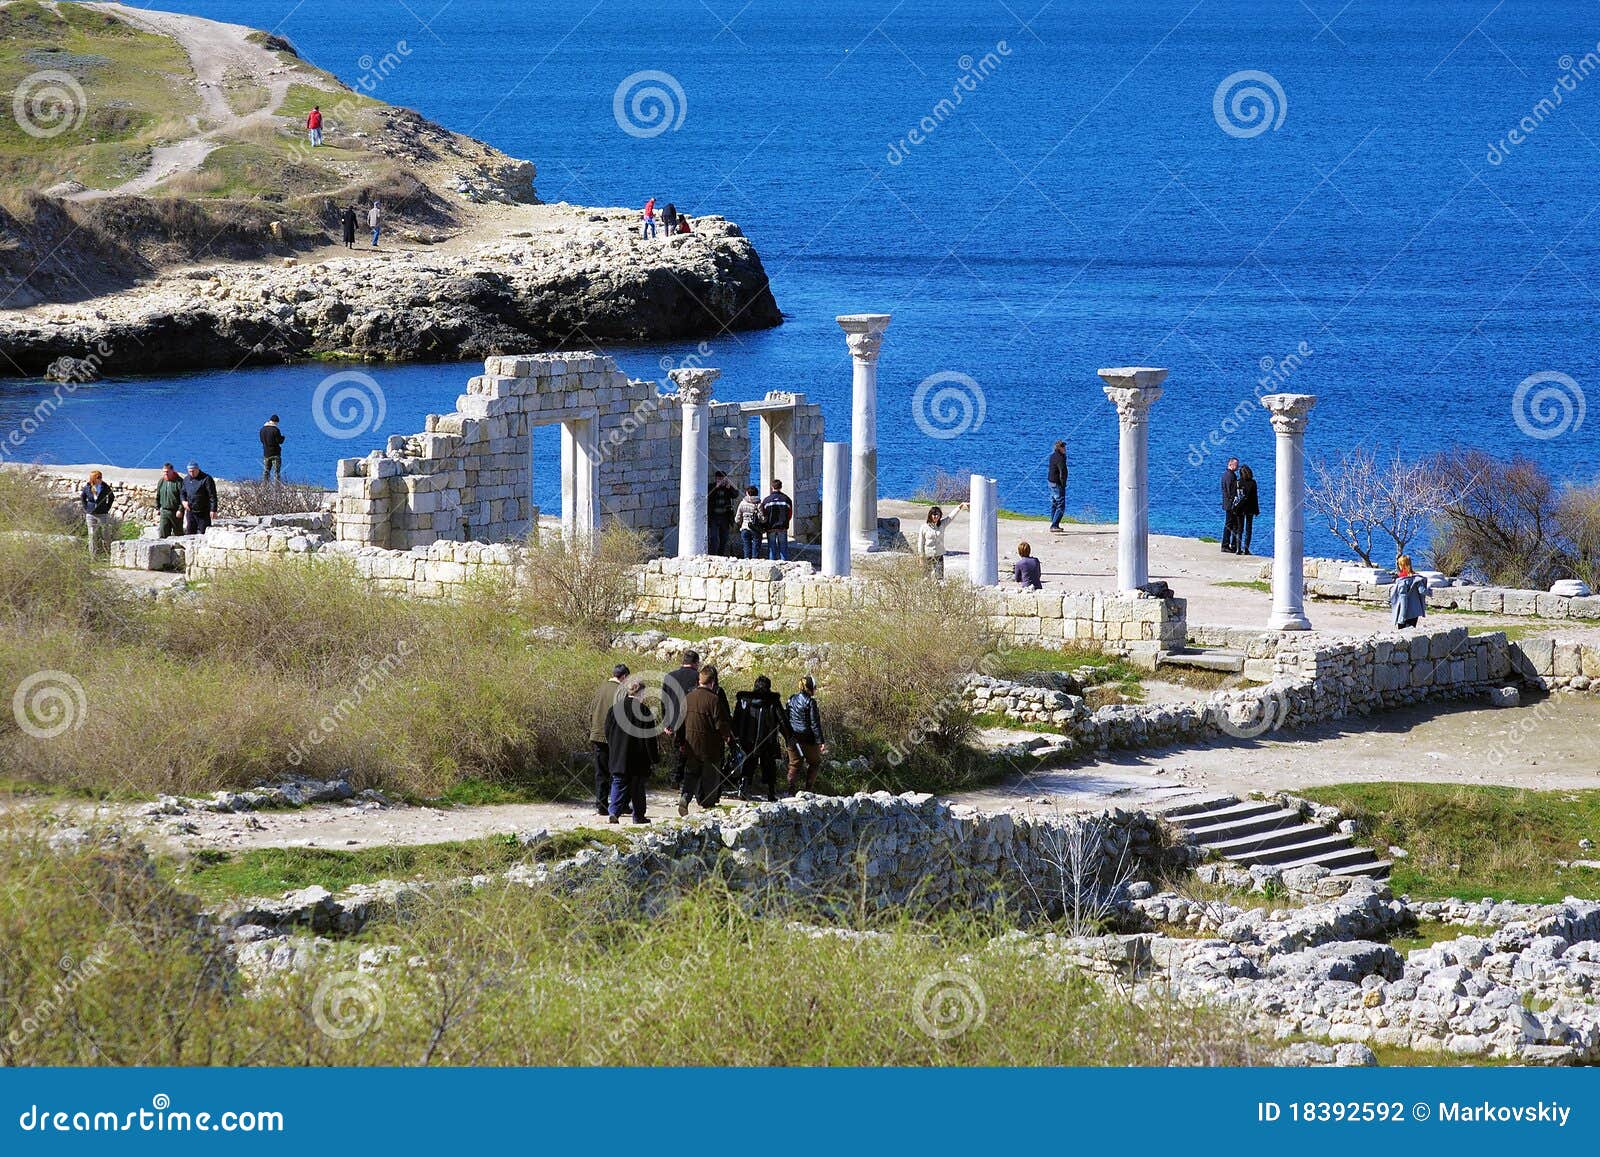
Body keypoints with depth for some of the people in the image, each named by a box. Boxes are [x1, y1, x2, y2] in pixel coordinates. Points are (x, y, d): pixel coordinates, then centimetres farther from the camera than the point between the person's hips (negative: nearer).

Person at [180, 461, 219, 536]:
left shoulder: (206, 479, -10)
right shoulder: (186, 480, 9)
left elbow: (212, 496, -12)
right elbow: (182, 492, 20)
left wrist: (213, 510, -18)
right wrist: (184, 500, -2)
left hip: (203, 513, -5)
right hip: (190, 512, 6)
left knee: (202, 532, -4)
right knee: (189, 532, 3)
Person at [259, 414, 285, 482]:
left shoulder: (262, 430, 4)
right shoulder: (275, 430, -15)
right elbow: (279, 441, -12)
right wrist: (282, 437, 8)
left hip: (266, 454, 5)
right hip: (275, 454, -5)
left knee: (266, 472, 10)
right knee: (277, 471, -2)